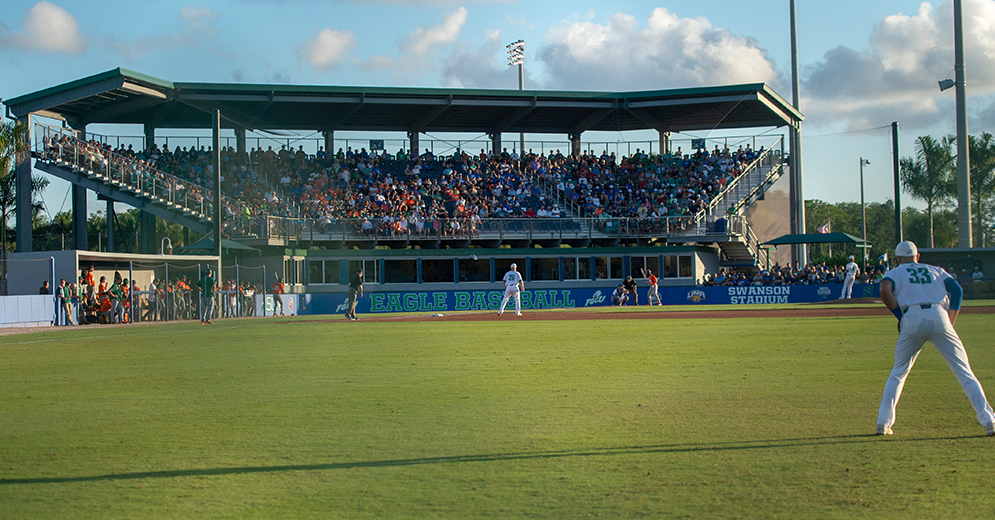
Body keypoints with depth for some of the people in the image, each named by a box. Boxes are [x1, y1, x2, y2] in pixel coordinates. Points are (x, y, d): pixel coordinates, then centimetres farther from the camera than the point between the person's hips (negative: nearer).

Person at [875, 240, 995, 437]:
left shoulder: (894, 273, 23)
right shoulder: (936, 270, 30)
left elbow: (885, 290, -1)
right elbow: (957, 290, 13)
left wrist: (900, 316, 6)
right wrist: (950, 323, 13)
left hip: (911, 319, -1)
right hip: (939, 316, 1)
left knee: (898, 373, 15)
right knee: (964, 371, 3)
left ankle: (883, 422, 8)